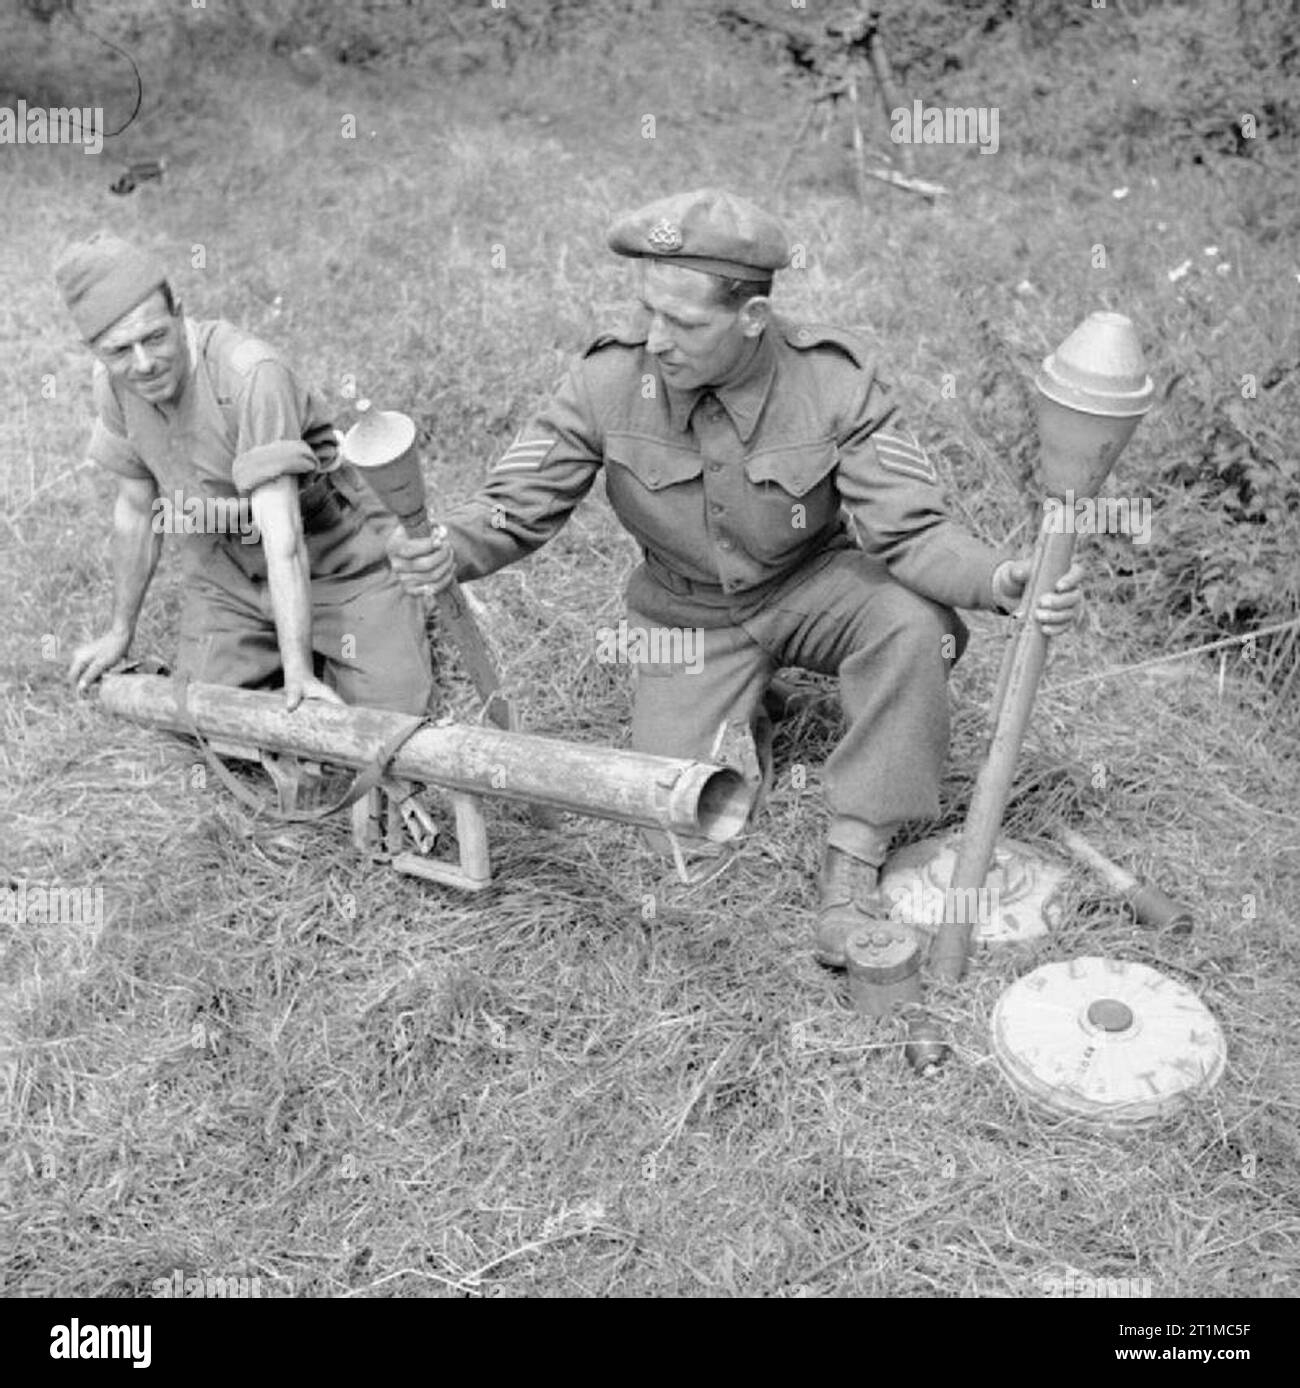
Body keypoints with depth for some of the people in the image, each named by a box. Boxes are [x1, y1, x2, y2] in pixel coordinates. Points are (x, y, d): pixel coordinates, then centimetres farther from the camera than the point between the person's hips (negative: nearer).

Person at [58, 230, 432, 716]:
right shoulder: (112, 384, -10)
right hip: (226, 569, 5)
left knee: (393, 710, -12)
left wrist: (298, 672, -36)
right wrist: (120, 633, 13)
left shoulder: (251, 375, -32)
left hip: (333, 558, -5)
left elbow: (282, 535, -34)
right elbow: (136, 507, 5)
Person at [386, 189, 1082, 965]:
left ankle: (855, 861, -18)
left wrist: (1001, 582, -45)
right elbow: (517, 508, -15)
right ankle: (739, 714, 27)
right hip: (691, 612, 1)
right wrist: (450, 553, -38)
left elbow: (907, 529, -24)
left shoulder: (837, 382, -24)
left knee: (914, 626, -34)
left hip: (817, 583, -1)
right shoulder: (609, 383, -21)